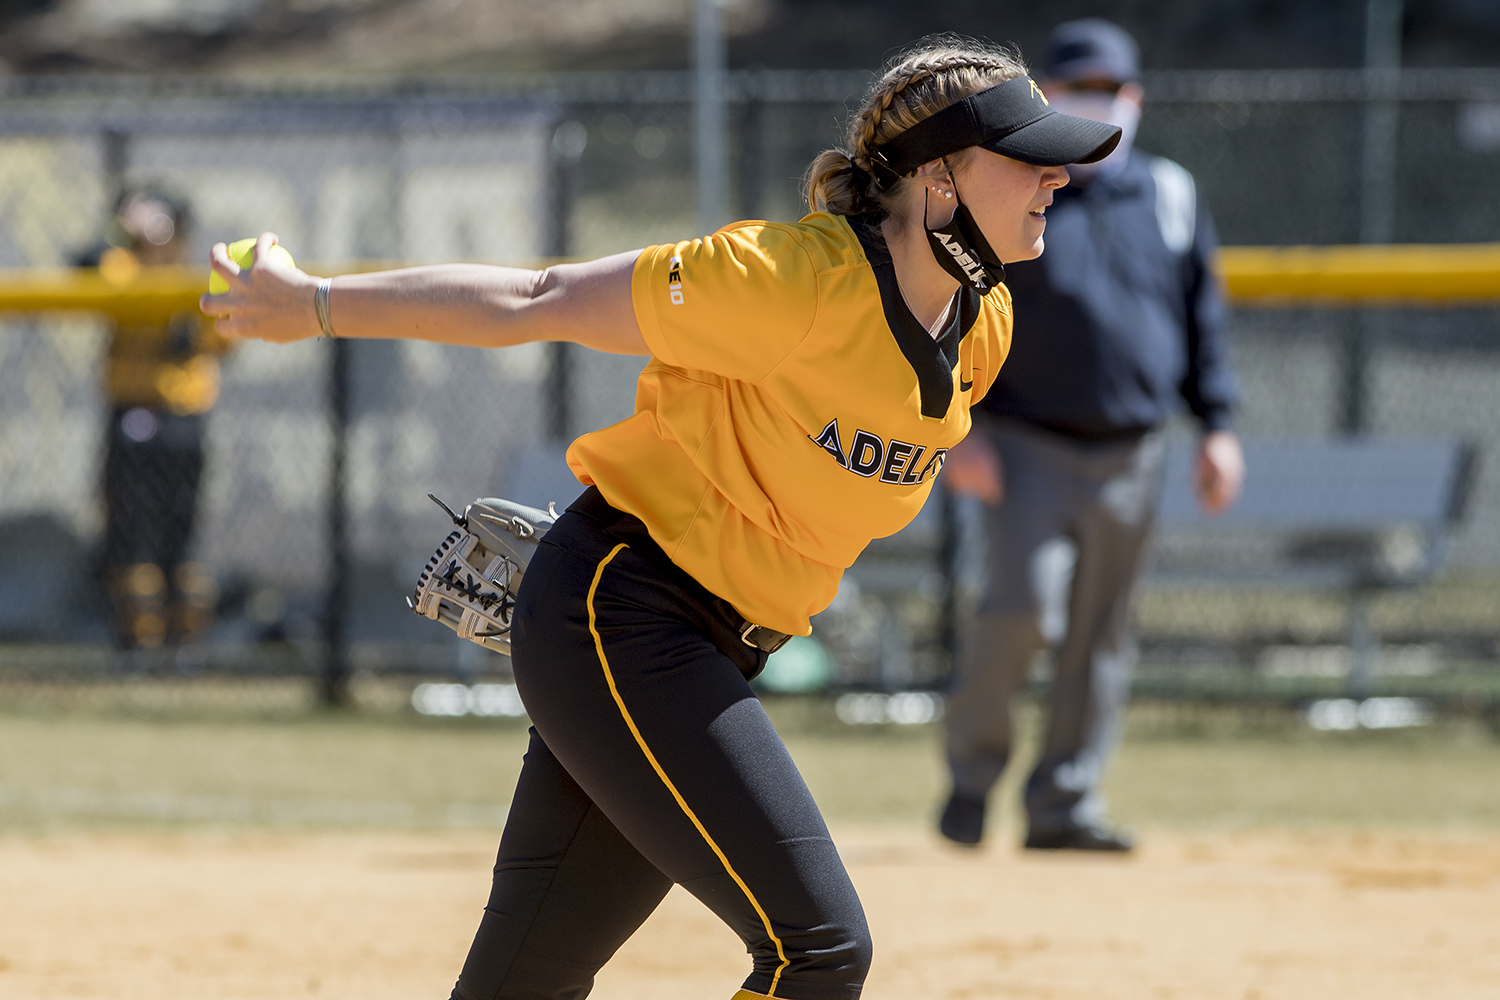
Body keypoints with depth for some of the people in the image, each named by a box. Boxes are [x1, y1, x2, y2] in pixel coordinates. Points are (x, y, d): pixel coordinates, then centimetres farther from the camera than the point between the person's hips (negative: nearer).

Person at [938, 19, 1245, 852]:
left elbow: (1203, 318, 17)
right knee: (1020, 608, -18)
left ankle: (1063, 803, 10)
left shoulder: (1171, 198, 12)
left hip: (1129, 458, 4)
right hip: (1026, 446, -4)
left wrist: (1217, 425, 8)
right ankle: (973, 769, 2)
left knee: (1102, 634, 4)